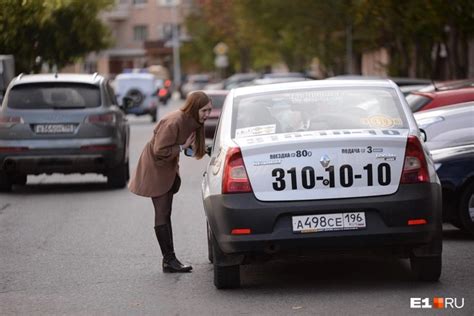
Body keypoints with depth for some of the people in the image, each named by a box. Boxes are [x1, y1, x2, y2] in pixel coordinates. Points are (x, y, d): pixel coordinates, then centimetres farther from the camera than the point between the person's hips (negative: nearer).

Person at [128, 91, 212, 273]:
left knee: (165, 215, 11)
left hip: (169, 169, 9)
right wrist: (183, 147, -23)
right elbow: (160, 151, -27)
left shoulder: (192, 122, -2)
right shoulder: (173, 122, -29)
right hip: (156, 168, -9)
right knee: (162, 215, -7)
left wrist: (189, 147, -5)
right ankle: (169, 260, -6)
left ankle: (169, 260, 14)